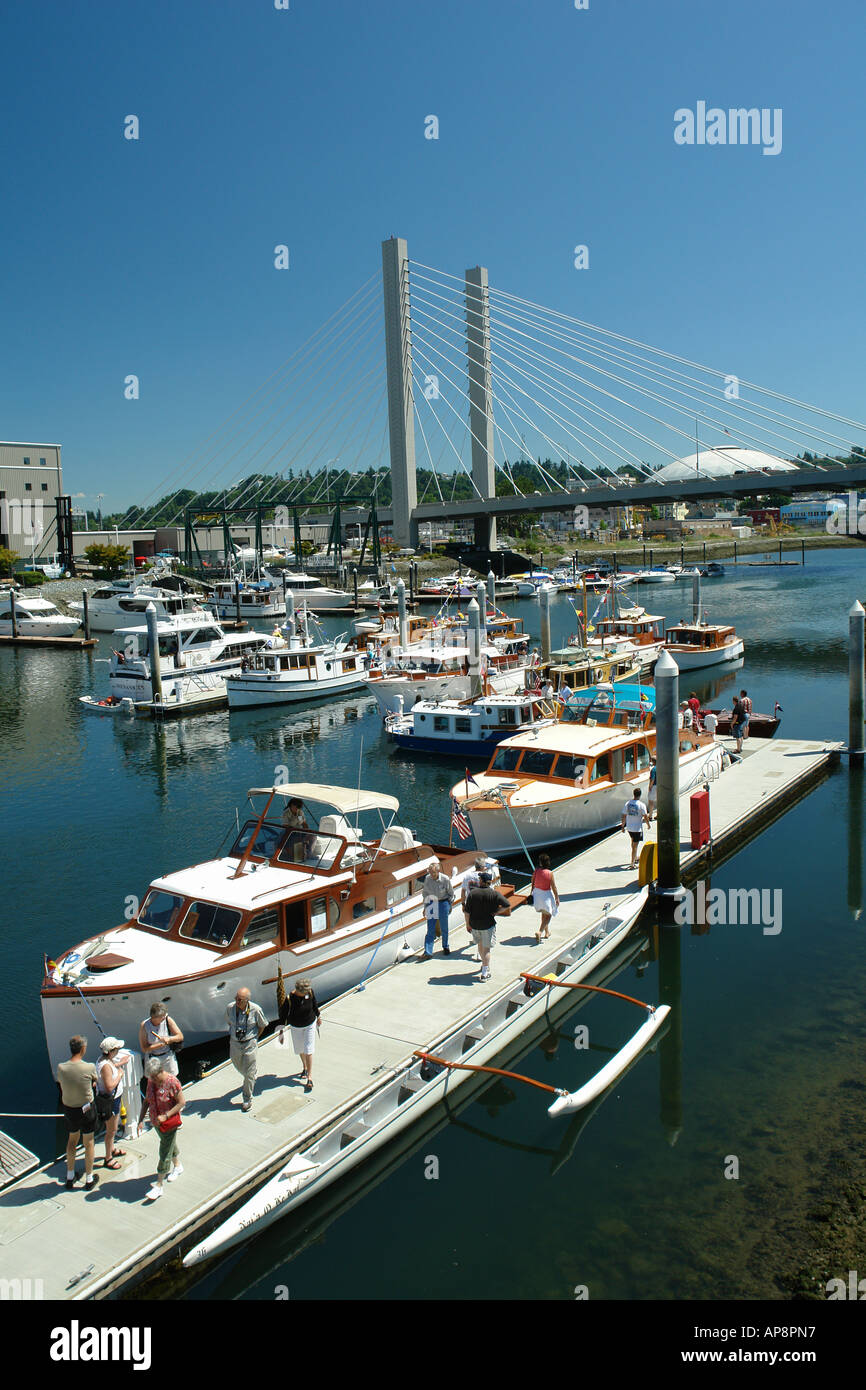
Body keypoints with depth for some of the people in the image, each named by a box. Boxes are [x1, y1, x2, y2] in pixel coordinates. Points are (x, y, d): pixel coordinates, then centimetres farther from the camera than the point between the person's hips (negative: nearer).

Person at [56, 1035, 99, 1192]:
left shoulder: (61, 1068, -15)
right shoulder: (89, 1067, -23)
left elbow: (62, 1087, 1)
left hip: (68, 1109, 3)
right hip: (87, 1109, -3)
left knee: (71, 1141, 25)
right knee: (88, 1143, 16)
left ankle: (70, 1178, 37)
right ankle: (89, 1179, 29)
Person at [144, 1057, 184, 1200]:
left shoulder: (172, 1082, -25)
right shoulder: (151, 1081, -6)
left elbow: (181, 1103, -19)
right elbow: (147, 1101, 5)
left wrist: (165, 1116, -24)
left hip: (169, 1123, -6)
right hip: (156, 1121, 6)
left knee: (165, 1153, -1)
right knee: (170, 1145, 26)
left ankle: (158, 1186, 8)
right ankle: (177, 1166, 49)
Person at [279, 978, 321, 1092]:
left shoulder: (310, 992, -19)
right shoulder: (289, 999, -27)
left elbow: (314, 1004, 2)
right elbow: (283, 1015, -15)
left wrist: (318, 1016, 16)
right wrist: (281, 1032, -10)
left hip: (310, 1024, 0)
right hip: (296, 1027, 0)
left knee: (308, 1050, -3)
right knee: (300, 1049, 16)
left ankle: (309, 1077, 3)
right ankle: (305, 1067, 44)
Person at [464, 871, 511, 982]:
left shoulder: (472, 893, -6)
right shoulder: (494, 894, -11)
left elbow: (467, 911, -4)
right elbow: (508, 906, -16)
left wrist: (468, 925, 8)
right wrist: (496, 912, -5)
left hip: (474, 924, 3)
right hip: (488, 924, -3)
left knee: (480, 945, 24)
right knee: (487, 948, 4)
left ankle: (485, 964, 42)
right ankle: (485, 973, 3)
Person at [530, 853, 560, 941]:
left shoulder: (536, 871, -11)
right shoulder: (550, 873, -20)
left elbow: (532, 883, 0)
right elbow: (554, 887, -14)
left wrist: (532, 893, 16)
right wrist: (557, 898, -2)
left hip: (537, 894, 5)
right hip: (546, 895, -5)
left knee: (544, 914, 25)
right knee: (548, 915, 9)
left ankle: (547, 932, 37)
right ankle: (540, 932, -10)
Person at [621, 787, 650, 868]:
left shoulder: (627, 803, -3)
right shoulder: (641, 805, -16)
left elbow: (624, 816, 2)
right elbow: (645, 817, -12)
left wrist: (623, 826, 13)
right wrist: (648, 824, 7)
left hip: (629, 827, 5)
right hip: (638, 828, -5)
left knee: (633, 842, 26)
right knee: (635, 845, 1)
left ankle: (635, 858, 40)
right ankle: (632, 864, 1)